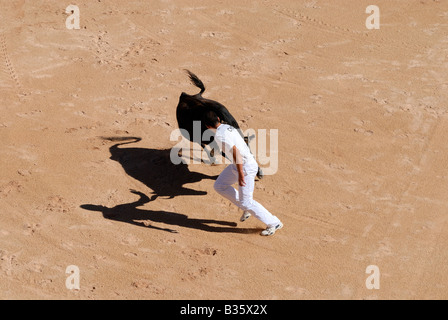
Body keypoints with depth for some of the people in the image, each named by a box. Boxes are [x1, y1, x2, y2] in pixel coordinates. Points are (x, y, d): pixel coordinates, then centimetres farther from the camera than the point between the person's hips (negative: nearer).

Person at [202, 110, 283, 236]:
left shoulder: (220, 135, -21)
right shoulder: (228, 127, 8)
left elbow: (235, 151, -31)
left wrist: (240, 173, -31)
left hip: (246, 167, -10)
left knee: (246, 202, -1)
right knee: (219, 186, 17)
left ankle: (274, 223, 11)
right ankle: (246, 208, 22)